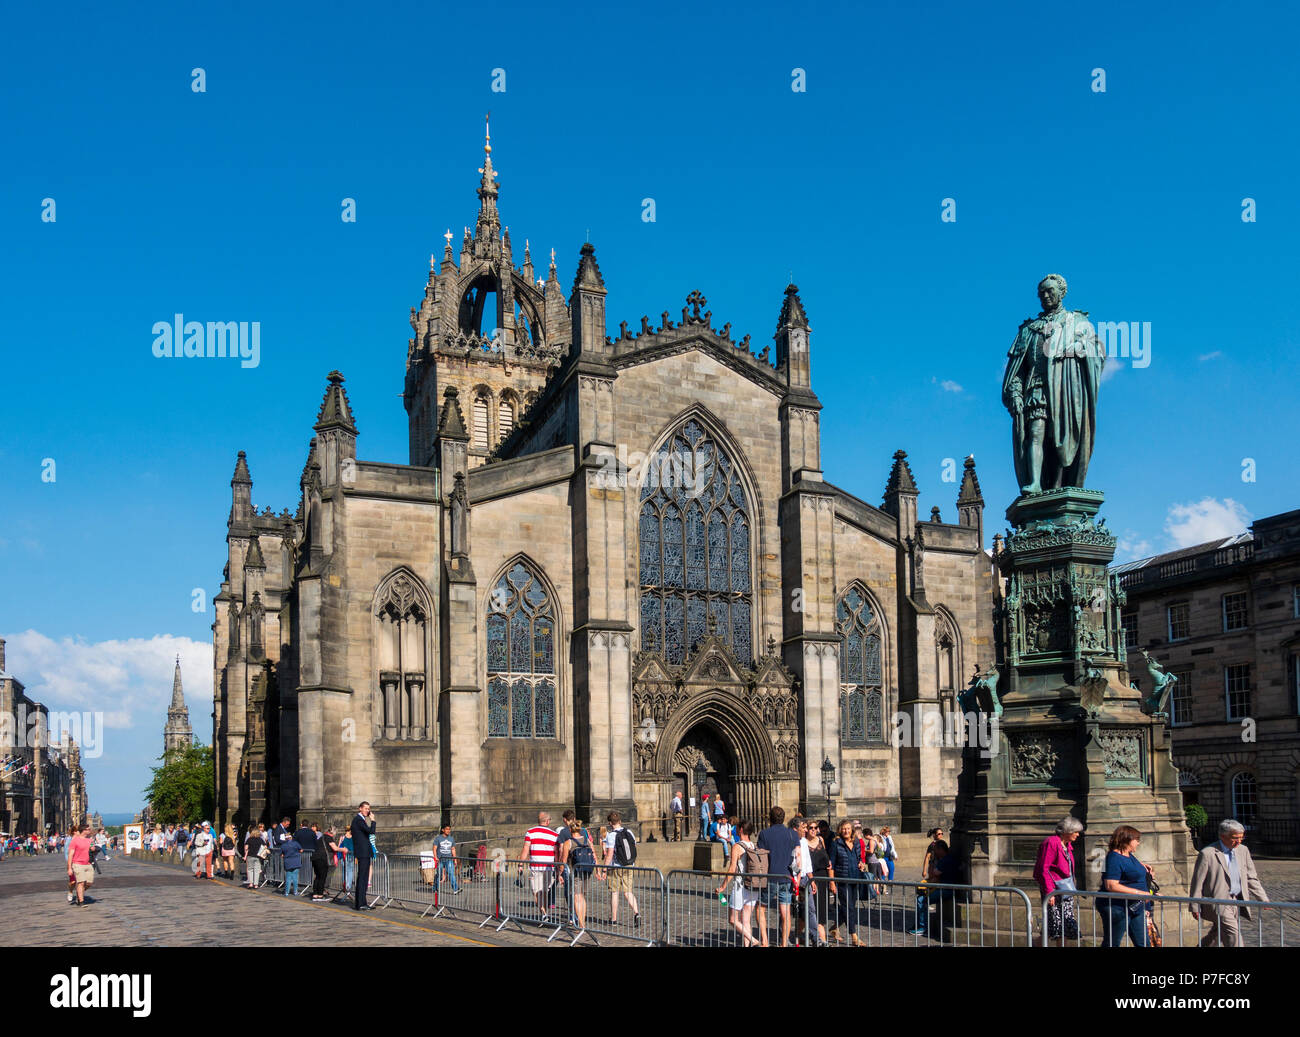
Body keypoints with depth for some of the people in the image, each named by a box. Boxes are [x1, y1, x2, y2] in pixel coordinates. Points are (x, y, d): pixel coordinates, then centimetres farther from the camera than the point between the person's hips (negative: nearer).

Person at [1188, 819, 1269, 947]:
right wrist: (1194, 907, -6)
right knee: (1233, 933, -20)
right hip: (1217, 902, -7)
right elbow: (1197, 882, -7)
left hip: (1236, 902, 7)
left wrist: (1263, 899, 9)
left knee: (1216, 935, 14)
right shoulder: (1207, 853, -12)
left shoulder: (1243, 850, 8)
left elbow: (1251, 878, 16)